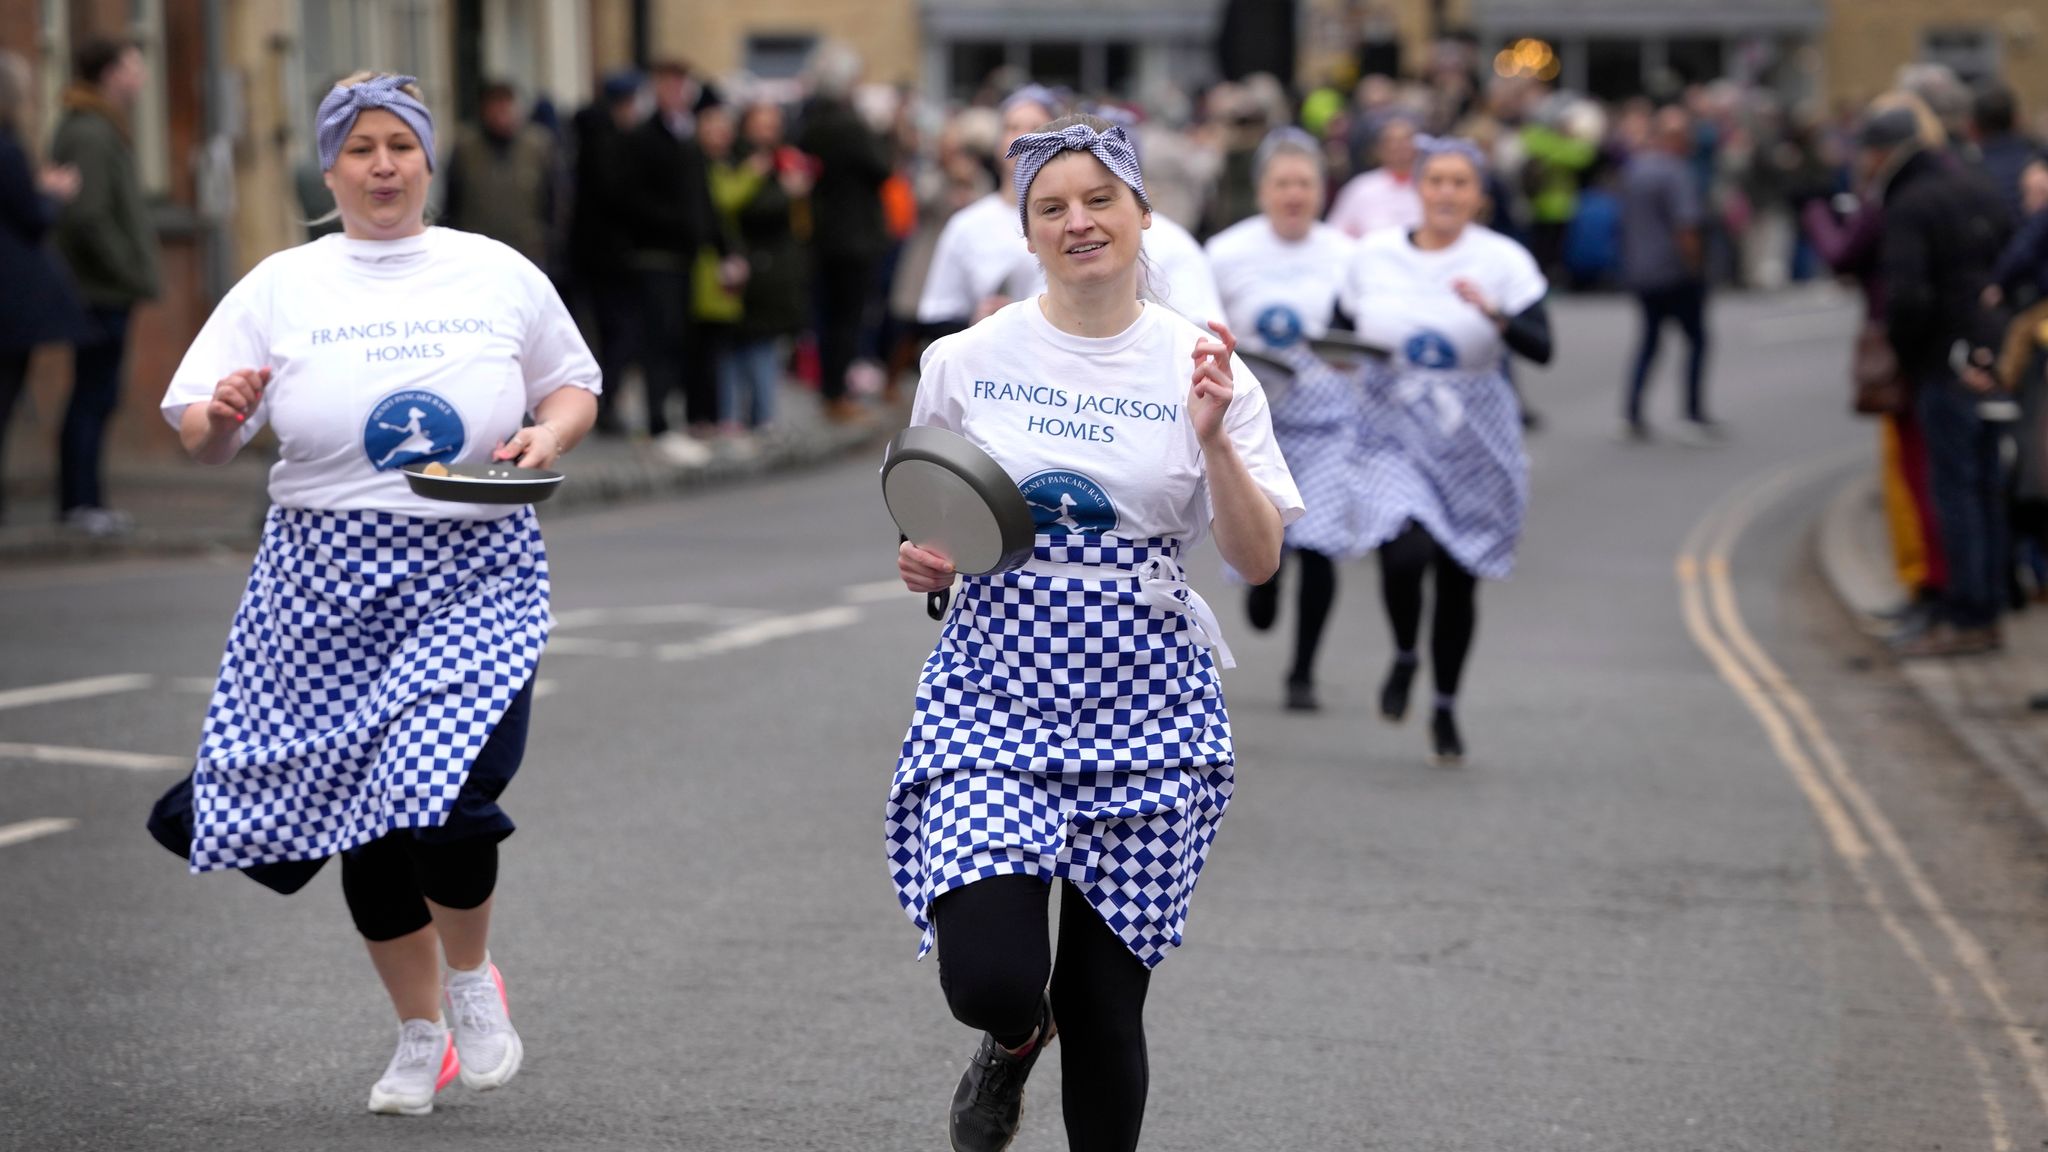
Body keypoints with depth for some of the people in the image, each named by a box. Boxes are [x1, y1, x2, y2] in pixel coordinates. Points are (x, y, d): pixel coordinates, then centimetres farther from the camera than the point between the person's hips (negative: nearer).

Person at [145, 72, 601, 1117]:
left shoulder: (500, 275, 6)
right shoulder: (281, 288, 4)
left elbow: (573, 386, 17)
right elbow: (198, 438, 2)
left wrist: (550, 434, -5)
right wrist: (223, 414, -20)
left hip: (476, 571, -1)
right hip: (330, 579, 2)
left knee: (446, 799, -19)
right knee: (360, 811, 8)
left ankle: (471, 979, 13)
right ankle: (420, 1034, 30)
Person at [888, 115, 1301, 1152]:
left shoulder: (1204, 367, 1)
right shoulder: (966, 362, 2)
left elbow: (1257, 560, -2)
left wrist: (1213, 437, -17)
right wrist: (919, 560, -4)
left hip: (1142, 704, 0)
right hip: (995, 685, 0)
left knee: (1105, 1004, 2)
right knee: (988, 977, -16)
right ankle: (1013, 1039, 22)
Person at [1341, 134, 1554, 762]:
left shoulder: (1503, 260, -5)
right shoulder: (1374, 256, 2)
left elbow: (1542, 348, -15)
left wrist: (1493, 314, -33)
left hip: (1474, 436, 0)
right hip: (1395, 428, 0)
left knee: (1457, 579, 7)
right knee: (1404, 552, -23)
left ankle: (1446, 709, 29)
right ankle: (1404, 658, 9)